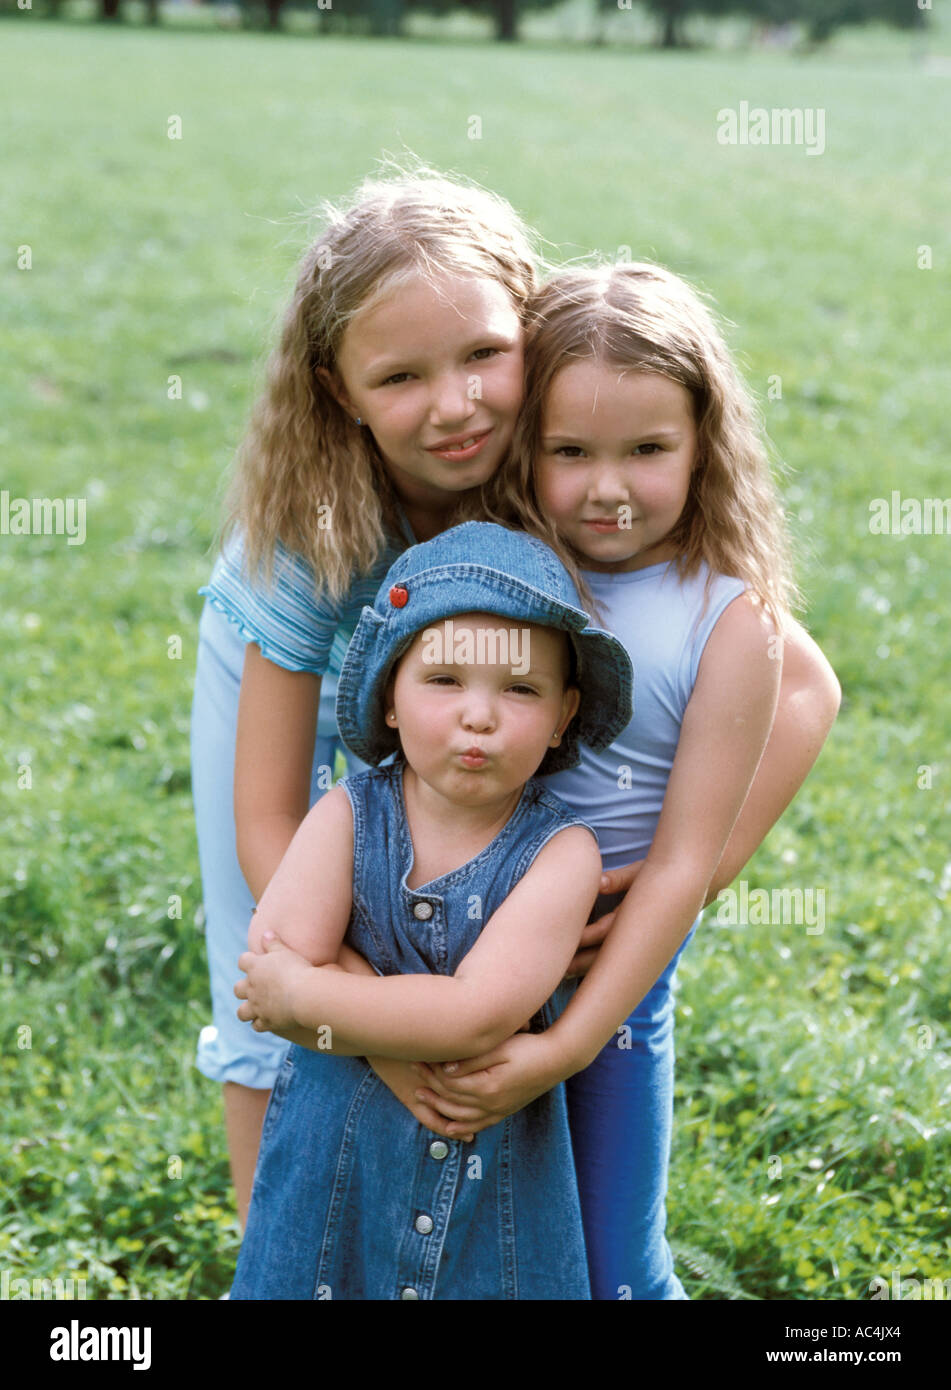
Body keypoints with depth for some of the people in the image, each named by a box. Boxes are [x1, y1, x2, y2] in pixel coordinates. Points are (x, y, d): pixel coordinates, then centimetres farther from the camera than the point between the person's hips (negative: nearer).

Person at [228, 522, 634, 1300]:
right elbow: (272, 972, -19)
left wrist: (305, 995, -20)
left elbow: (478, 1016, -25)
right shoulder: (347, 817, -8)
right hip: (333, 1169, 1)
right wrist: (428, 1021, -25)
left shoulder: (560, 851, -14)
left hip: (493, 1180, -1)